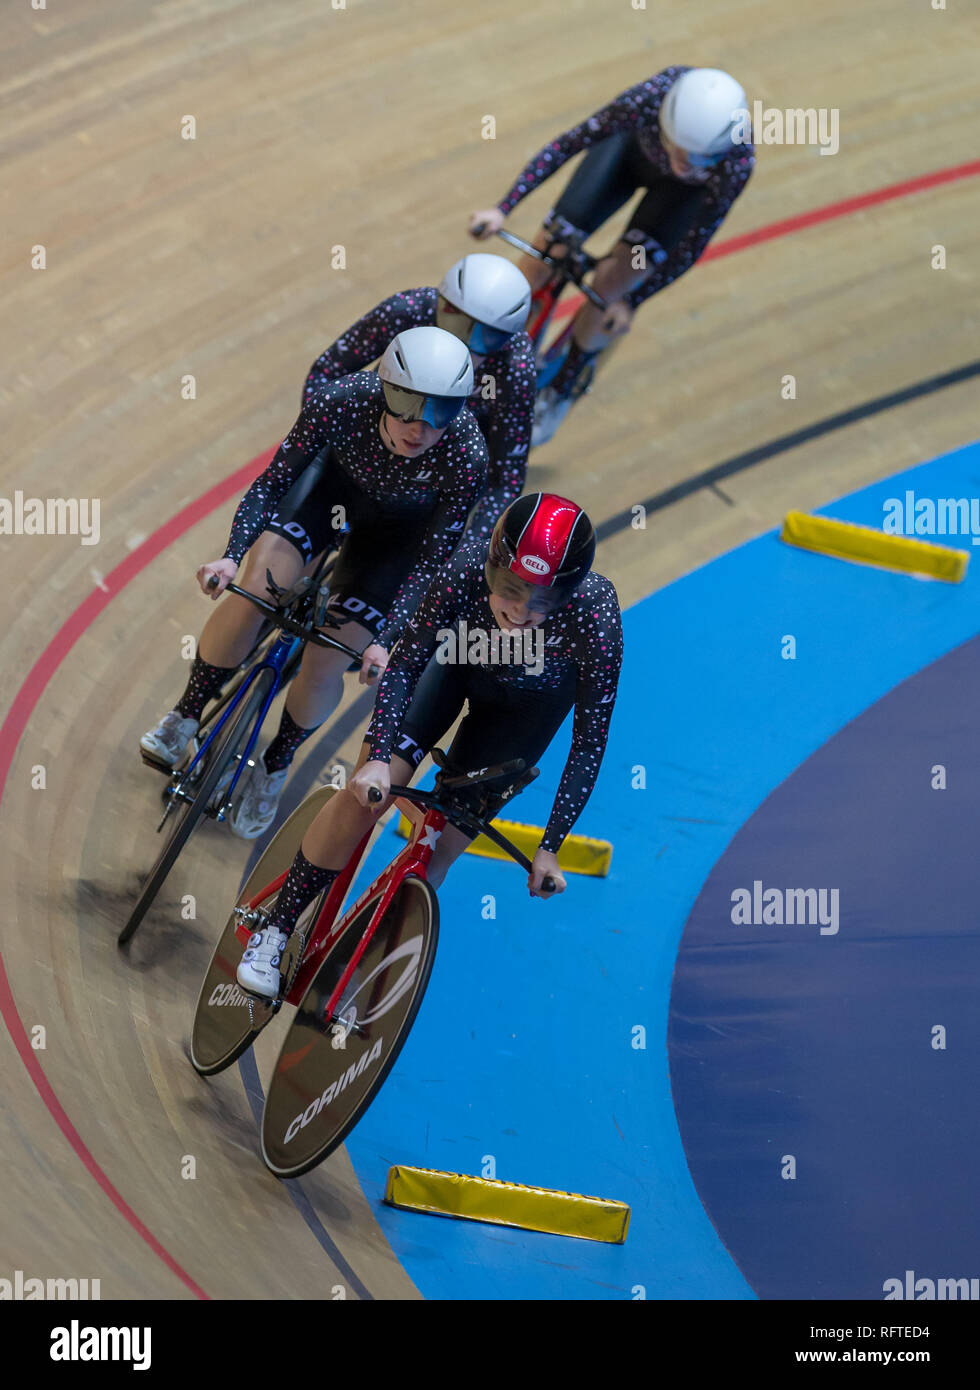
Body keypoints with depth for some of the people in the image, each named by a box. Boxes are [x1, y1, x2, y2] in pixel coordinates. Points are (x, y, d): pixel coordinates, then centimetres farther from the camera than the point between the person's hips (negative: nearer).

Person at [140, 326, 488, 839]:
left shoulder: (466, 456, -37)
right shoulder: (340, 401, -36)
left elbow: (431, 562, -27)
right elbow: (272, 482, -24)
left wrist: (386, 640, -36)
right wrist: (231, 555, -37)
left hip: (400, 523, -1)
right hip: (334, 483, 1)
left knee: (327, 661, -11)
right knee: (258, 585, -23)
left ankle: (275, 768, 19)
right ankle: (183, 719, -1)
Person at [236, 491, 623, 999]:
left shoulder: (595, 618, -40)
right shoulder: (468, 566, -39)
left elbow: (590, 740, -26)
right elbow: (405, 663, -27)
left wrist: (550, 847, -23)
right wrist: (378, 758, -38)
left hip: (532, 702, 0)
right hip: (461, 660, 0)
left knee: (453, 824, -6)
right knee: (367, 791, -10)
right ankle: (275, 930, 6)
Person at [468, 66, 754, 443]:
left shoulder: (737, 162, -42)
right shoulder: (652, 97, -43)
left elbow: (695, 244, -26)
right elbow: (567, 144, -30)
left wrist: (632, 301, -18)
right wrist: (503, 208, -33)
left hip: (686, 192, -1)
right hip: (635, 148, 1)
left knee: (608, 289, -10)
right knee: (546, 254, -1)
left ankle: (560, 390, 20)